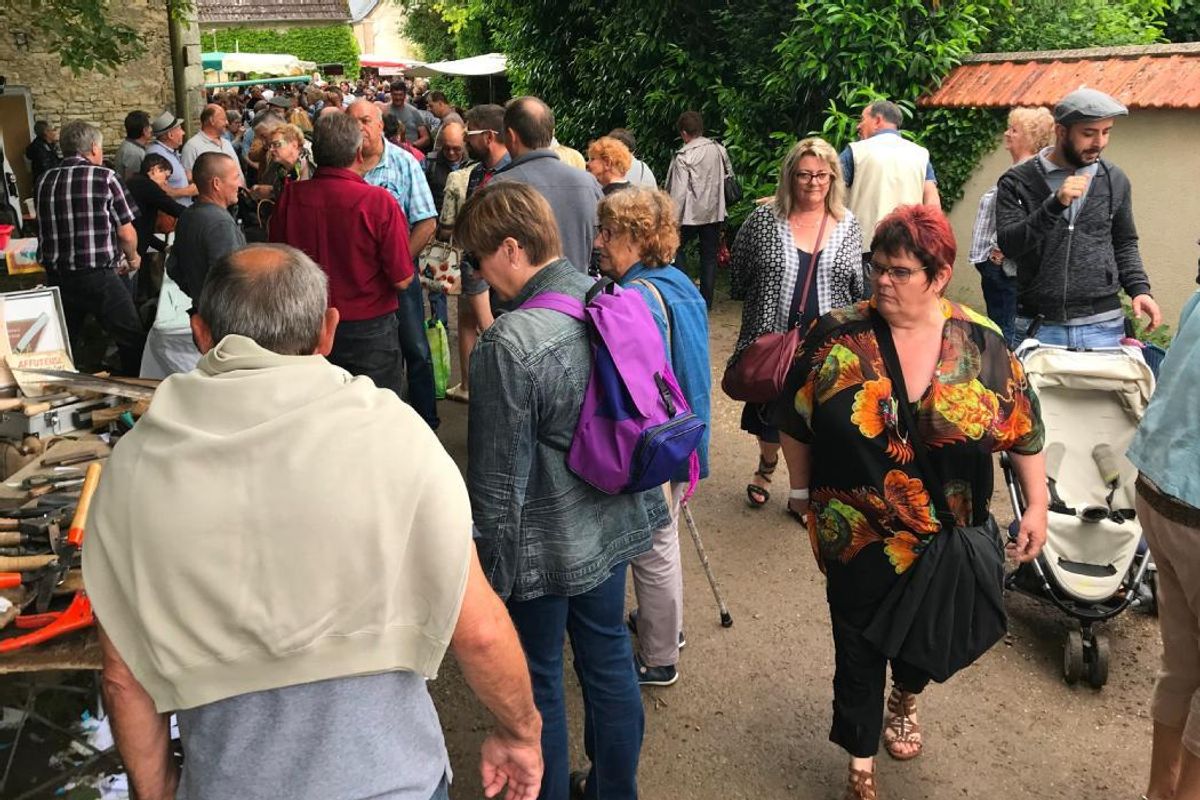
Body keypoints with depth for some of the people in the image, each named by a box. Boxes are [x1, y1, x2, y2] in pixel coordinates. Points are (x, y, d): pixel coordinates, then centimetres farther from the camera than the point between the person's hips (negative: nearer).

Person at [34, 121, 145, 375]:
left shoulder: (45, 181, 6)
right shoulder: (105, 178, -7)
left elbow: (45, 231, 9)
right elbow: (126, 232, -5)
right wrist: (132, 258, 14)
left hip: (57, 278, 5)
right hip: (98, 277, -5)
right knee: (132, 341, 5)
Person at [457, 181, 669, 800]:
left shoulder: (507, 344, -27)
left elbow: (500, 481, -21)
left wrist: (487, 575, -9)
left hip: (543, 548, -7)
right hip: (613, 527, 7)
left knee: (536, 683, 15)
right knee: (609, 661, 23)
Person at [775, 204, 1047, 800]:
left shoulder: (981, 343, -7)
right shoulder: (836, 337, -11)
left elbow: (1023, 427, 2)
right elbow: (795, 422, 0)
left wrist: (1036, 505, 3)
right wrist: (803, 492, 4)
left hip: (948, 540, 2)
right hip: (857, 539, -2)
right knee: (859, 647, 8)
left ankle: (905, 700, 56)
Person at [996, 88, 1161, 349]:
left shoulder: (1115, 181, 8)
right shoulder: (1018, 182, -3)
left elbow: (1124, 243, 18)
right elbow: (1008, 245, -14)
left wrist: (1139, 289, 3)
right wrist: (1055, 205, -25)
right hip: (1038, 327, -2)